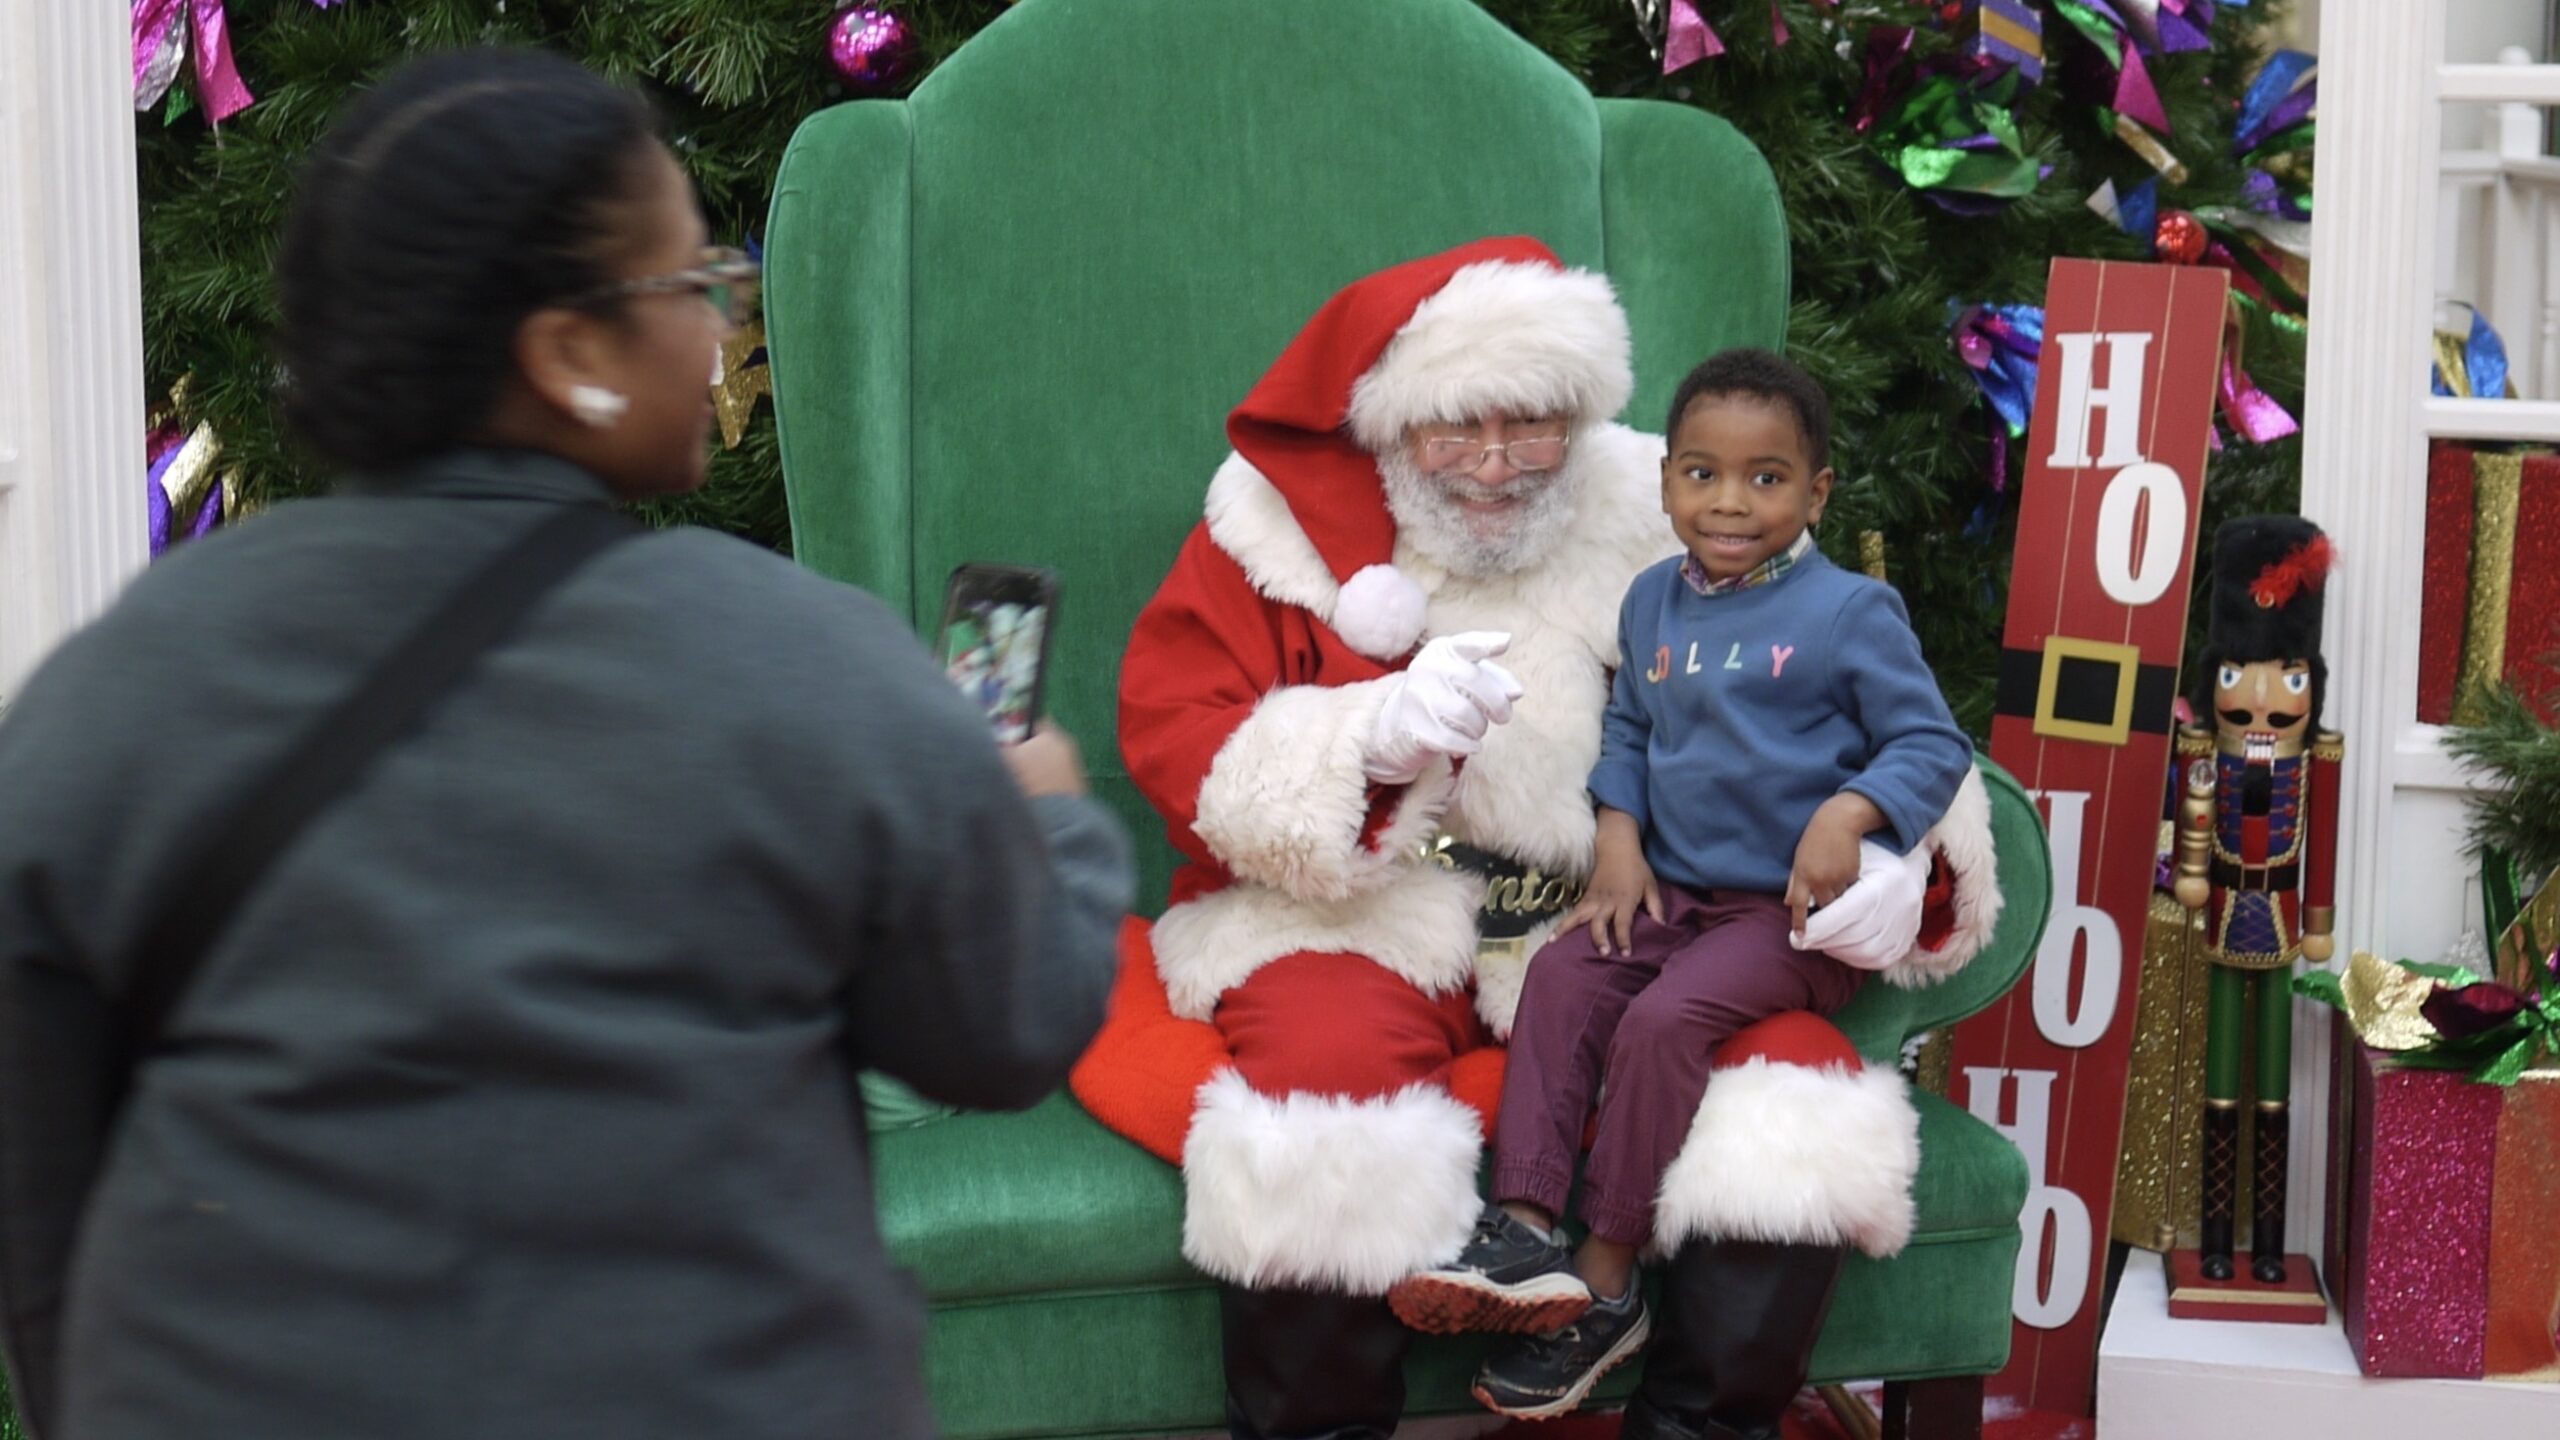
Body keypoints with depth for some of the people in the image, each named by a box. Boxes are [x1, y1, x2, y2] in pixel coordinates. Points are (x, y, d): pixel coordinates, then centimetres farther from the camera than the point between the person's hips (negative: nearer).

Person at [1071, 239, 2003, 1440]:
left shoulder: (1653, 523, 9)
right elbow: (1171, 744, -6)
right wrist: (1367, 742, -25)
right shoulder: (1285, 521, 3)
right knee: (1330, 1067, -36)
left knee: (1794, 1062, -24)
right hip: (1349, 930, -2)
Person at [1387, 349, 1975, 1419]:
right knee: (1562, 976, -18)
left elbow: (1932, 745, -6)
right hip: (1676, 891, 6)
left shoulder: (1848, 613, -7)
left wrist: (1846, 815, -23)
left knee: (1665, 1020, -25)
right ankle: (1525, 1230, -22)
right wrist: (1619, 840, 4)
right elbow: (1627, 731, 21)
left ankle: (1605, 1286, -17)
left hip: (1793, 912, -6)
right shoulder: (1654, 601, 10)